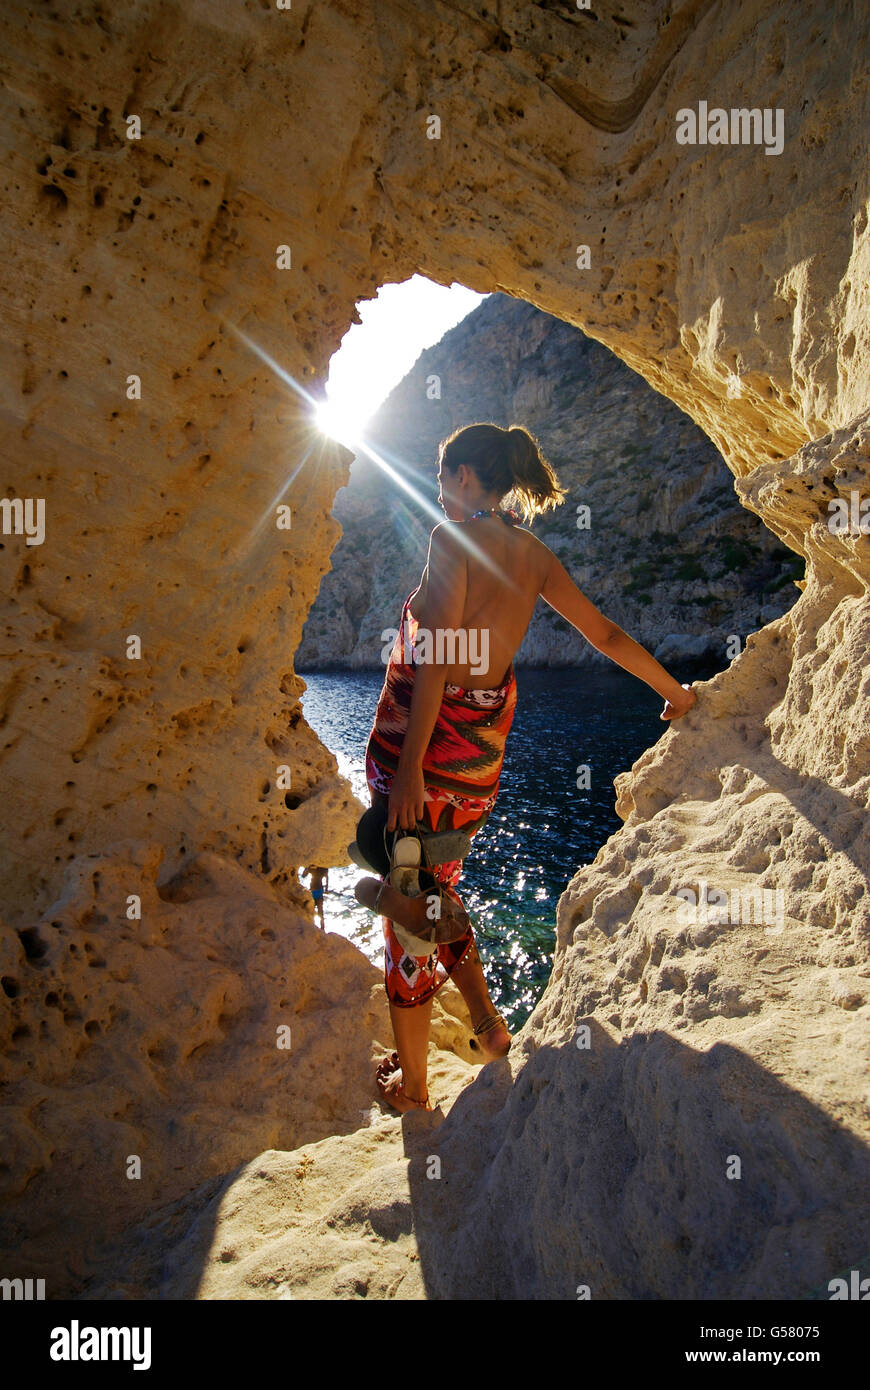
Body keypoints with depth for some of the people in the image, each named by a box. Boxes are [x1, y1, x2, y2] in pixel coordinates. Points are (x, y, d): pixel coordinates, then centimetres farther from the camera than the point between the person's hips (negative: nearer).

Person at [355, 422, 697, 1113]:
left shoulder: (454, 537, -11)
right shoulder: (535, 553, 8)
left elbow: (436, 658, -20)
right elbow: (607, 632, 15)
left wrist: (408, 764, -21)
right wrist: (675, 691, 28)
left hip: (422, 738, -7)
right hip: (484, 746, 7)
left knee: (406, 906, 6)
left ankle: (411, 1086, 20)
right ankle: (488, 1019, 27)